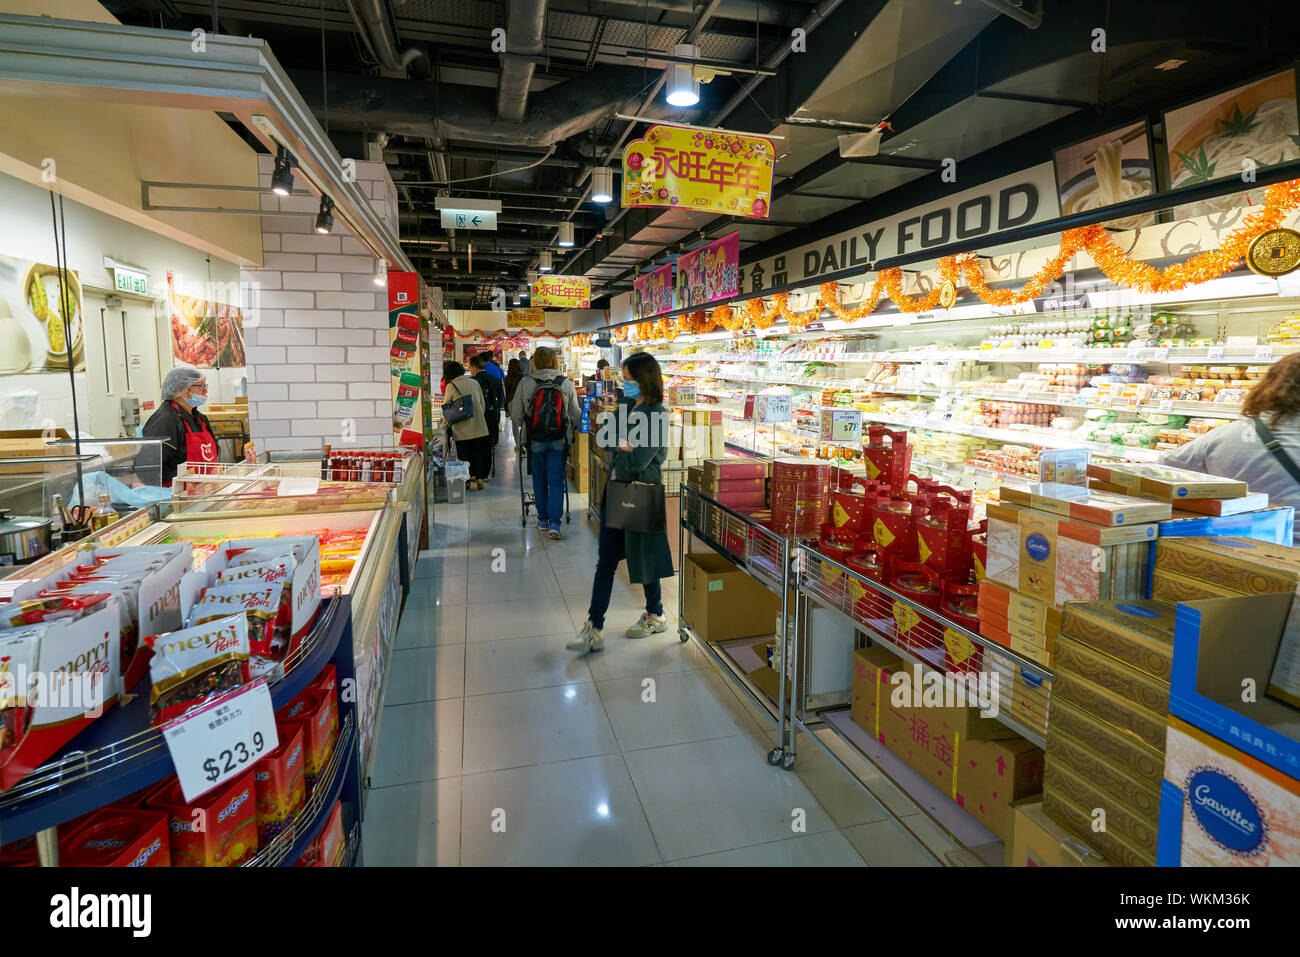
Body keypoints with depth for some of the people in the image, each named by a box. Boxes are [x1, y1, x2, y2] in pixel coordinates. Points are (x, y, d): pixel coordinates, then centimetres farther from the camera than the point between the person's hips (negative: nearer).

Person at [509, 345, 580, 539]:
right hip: (559, 440, 0)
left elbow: (516, 416, -2)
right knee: (556, 481, 4)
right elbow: (575, 415, 3)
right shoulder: (566, 383, -3)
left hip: (535, 440, 0)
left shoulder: (525, 383, -7)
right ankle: (554, 523, -4)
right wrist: (569, 429, 23)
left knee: (539, 479, 14)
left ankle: (543, 519, 23)